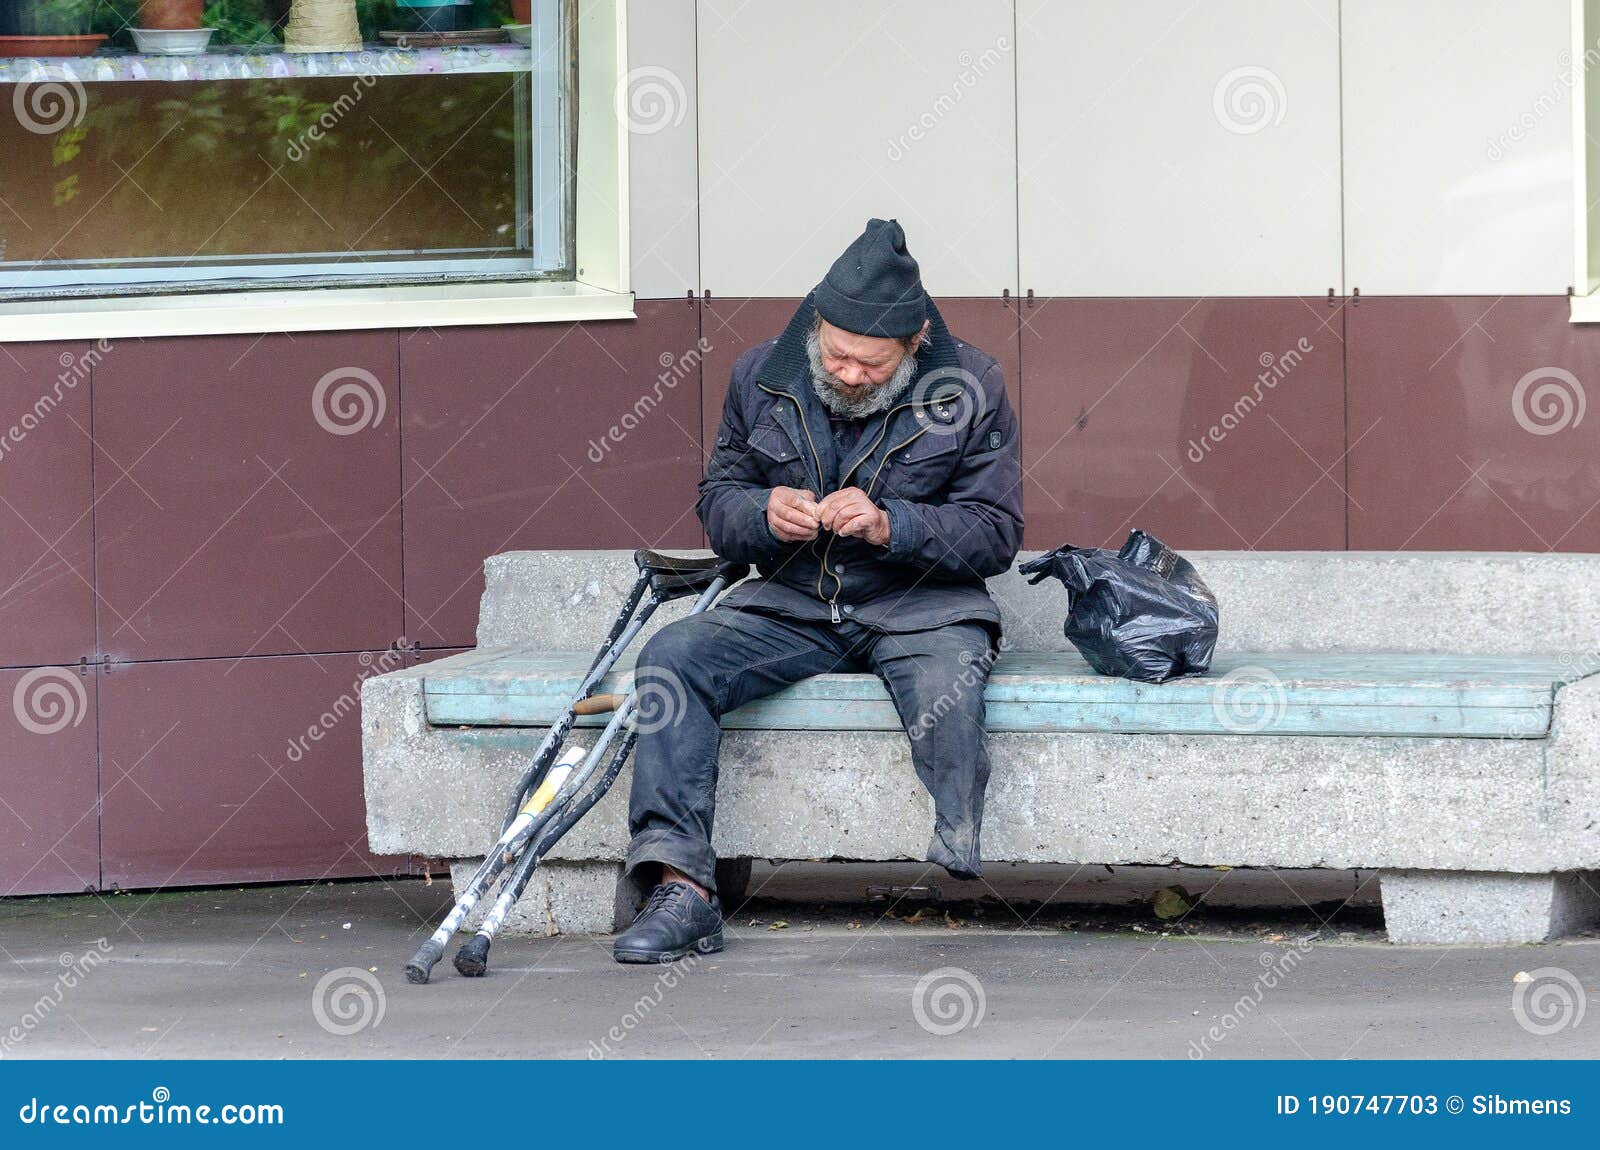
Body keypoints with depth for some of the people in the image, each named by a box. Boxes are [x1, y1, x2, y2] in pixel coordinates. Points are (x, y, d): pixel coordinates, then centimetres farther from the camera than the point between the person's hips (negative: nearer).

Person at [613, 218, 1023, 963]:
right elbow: (716, 506, 11)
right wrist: (764, 514, -14)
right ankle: (681, 893, -26)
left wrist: (890, 526, -22)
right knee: (670, 656, -22)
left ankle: (960, 889, -21)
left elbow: (996, 535, -6)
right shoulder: (762, 377, 2)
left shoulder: (971, 389, -6)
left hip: (920, 604, -3)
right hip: (790, 605, 3)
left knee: (947, 687, -38)